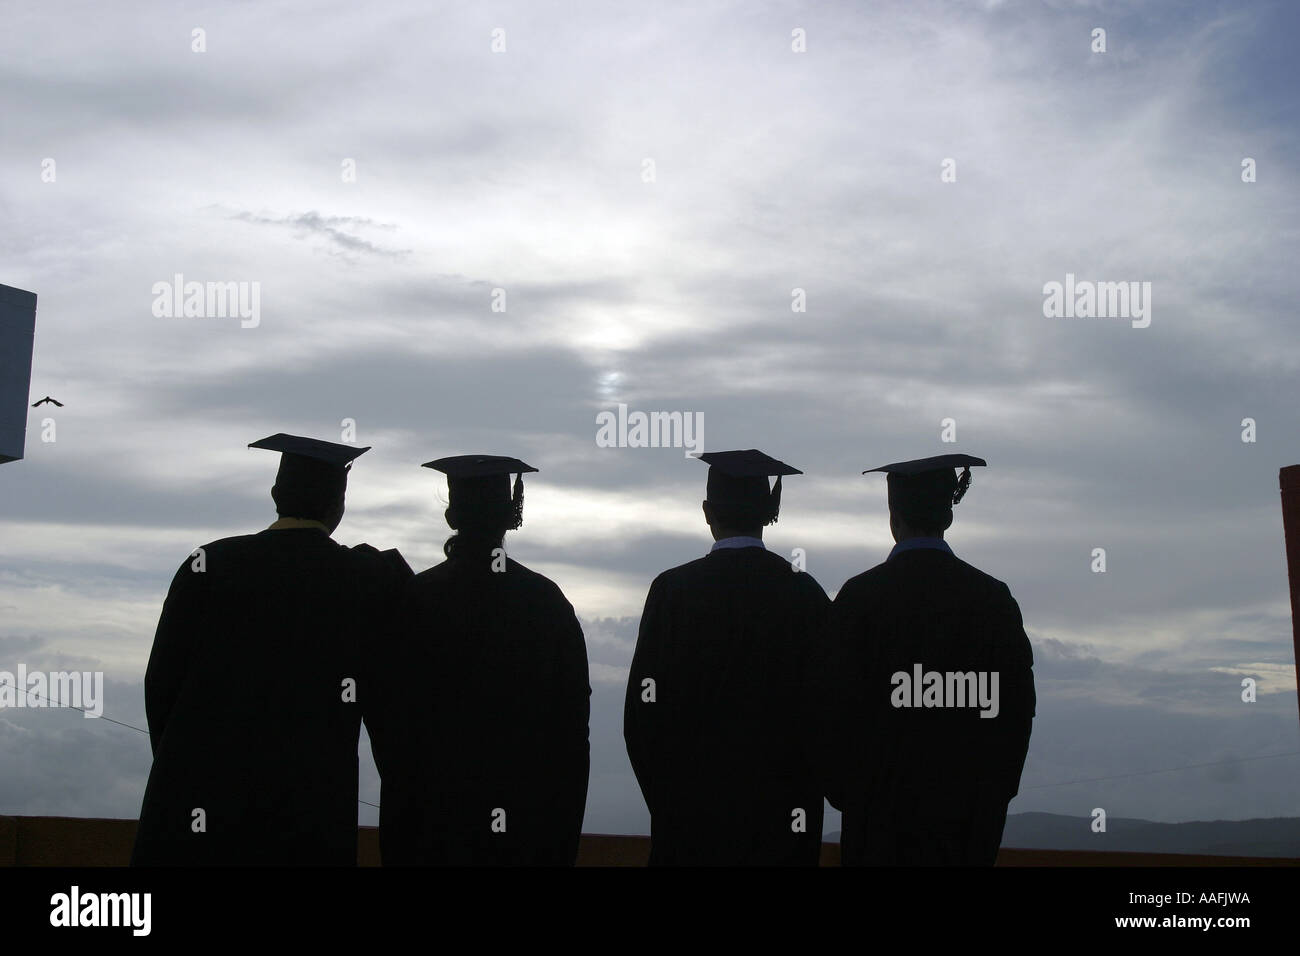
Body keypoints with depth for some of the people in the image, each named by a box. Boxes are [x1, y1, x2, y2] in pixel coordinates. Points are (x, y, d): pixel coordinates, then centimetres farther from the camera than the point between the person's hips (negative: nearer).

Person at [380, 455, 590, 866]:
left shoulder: (416, 597, -8)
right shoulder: (547, 600, -4)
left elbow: (397, 716, -4)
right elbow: (573, 716, -1)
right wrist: (564, 828, 8)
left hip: (436, 808, -1)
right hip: (530, 813, 1)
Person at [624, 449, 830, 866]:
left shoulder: (673, 590, -7)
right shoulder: (804, 593, -3)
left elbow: (643, 706, -4)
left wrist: (664, 798, 8)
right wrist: (800, 791, 13)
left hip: (690, 805, -1)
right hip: (784, 816, 1)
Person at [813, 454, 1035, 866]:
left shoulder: (860, 597, -8)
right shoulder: (994, 598, -1)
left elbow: (832, 706, -6)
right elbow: (1018, 705, 3)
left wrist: (842, 788, 6)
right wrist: (995, 792, 13)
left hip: (883, 800, -2)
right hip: (971, 809, 2)